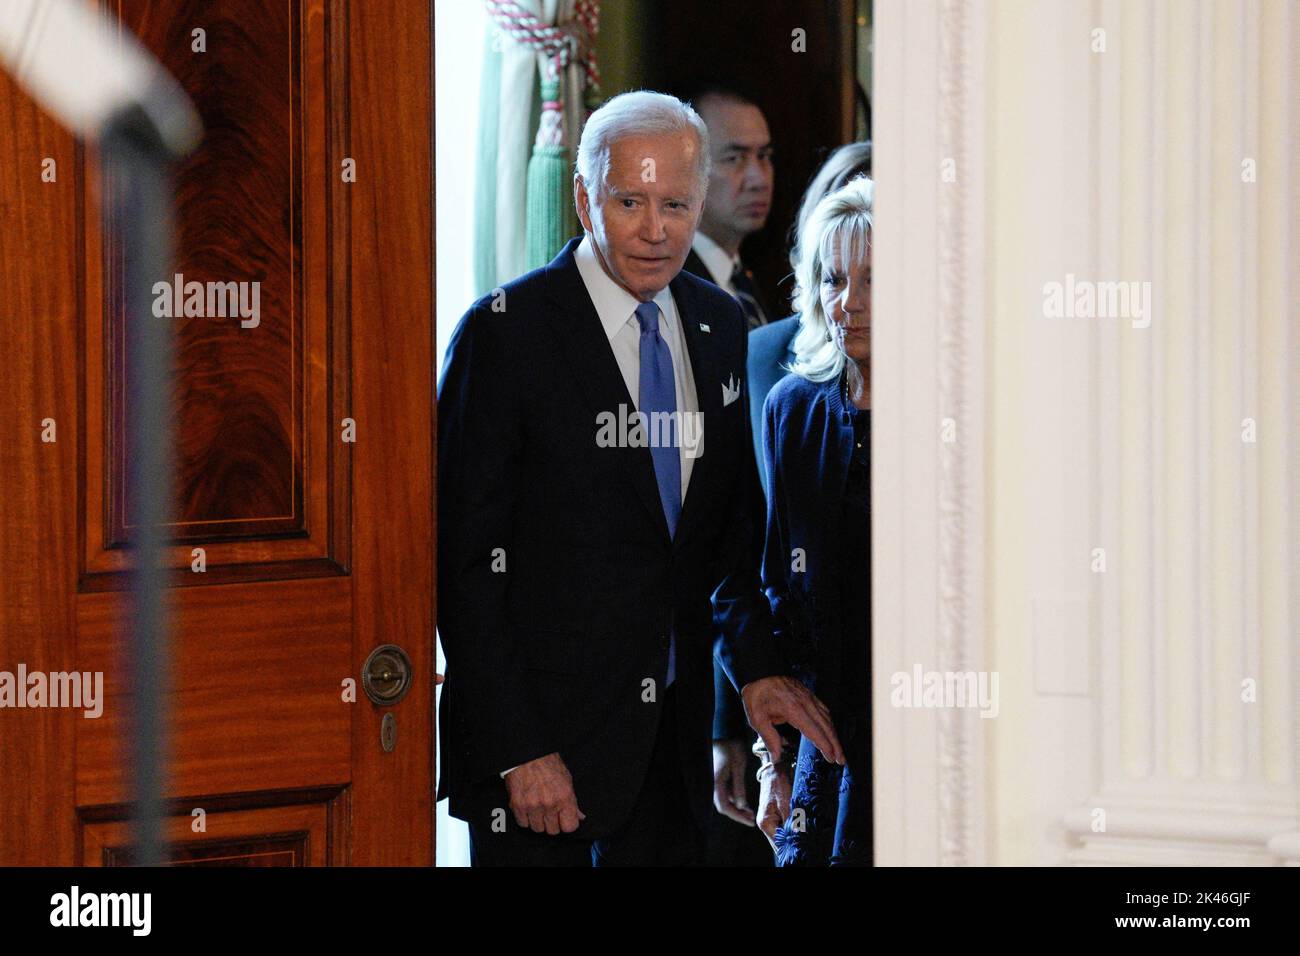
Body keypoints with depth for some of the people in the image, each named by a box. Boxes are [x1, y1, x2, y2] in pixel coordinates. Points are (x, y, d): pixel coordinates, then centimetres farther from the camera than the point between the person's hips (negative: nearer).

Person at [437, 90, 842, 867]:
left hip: (675, 733, 5)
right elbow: (465, 558, -12)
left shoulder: (720, 325, 9)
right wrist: (518, 750, -16)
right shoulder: (506, 332, -10)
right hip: (542, 730, -5)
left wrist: (758, 664, 3)